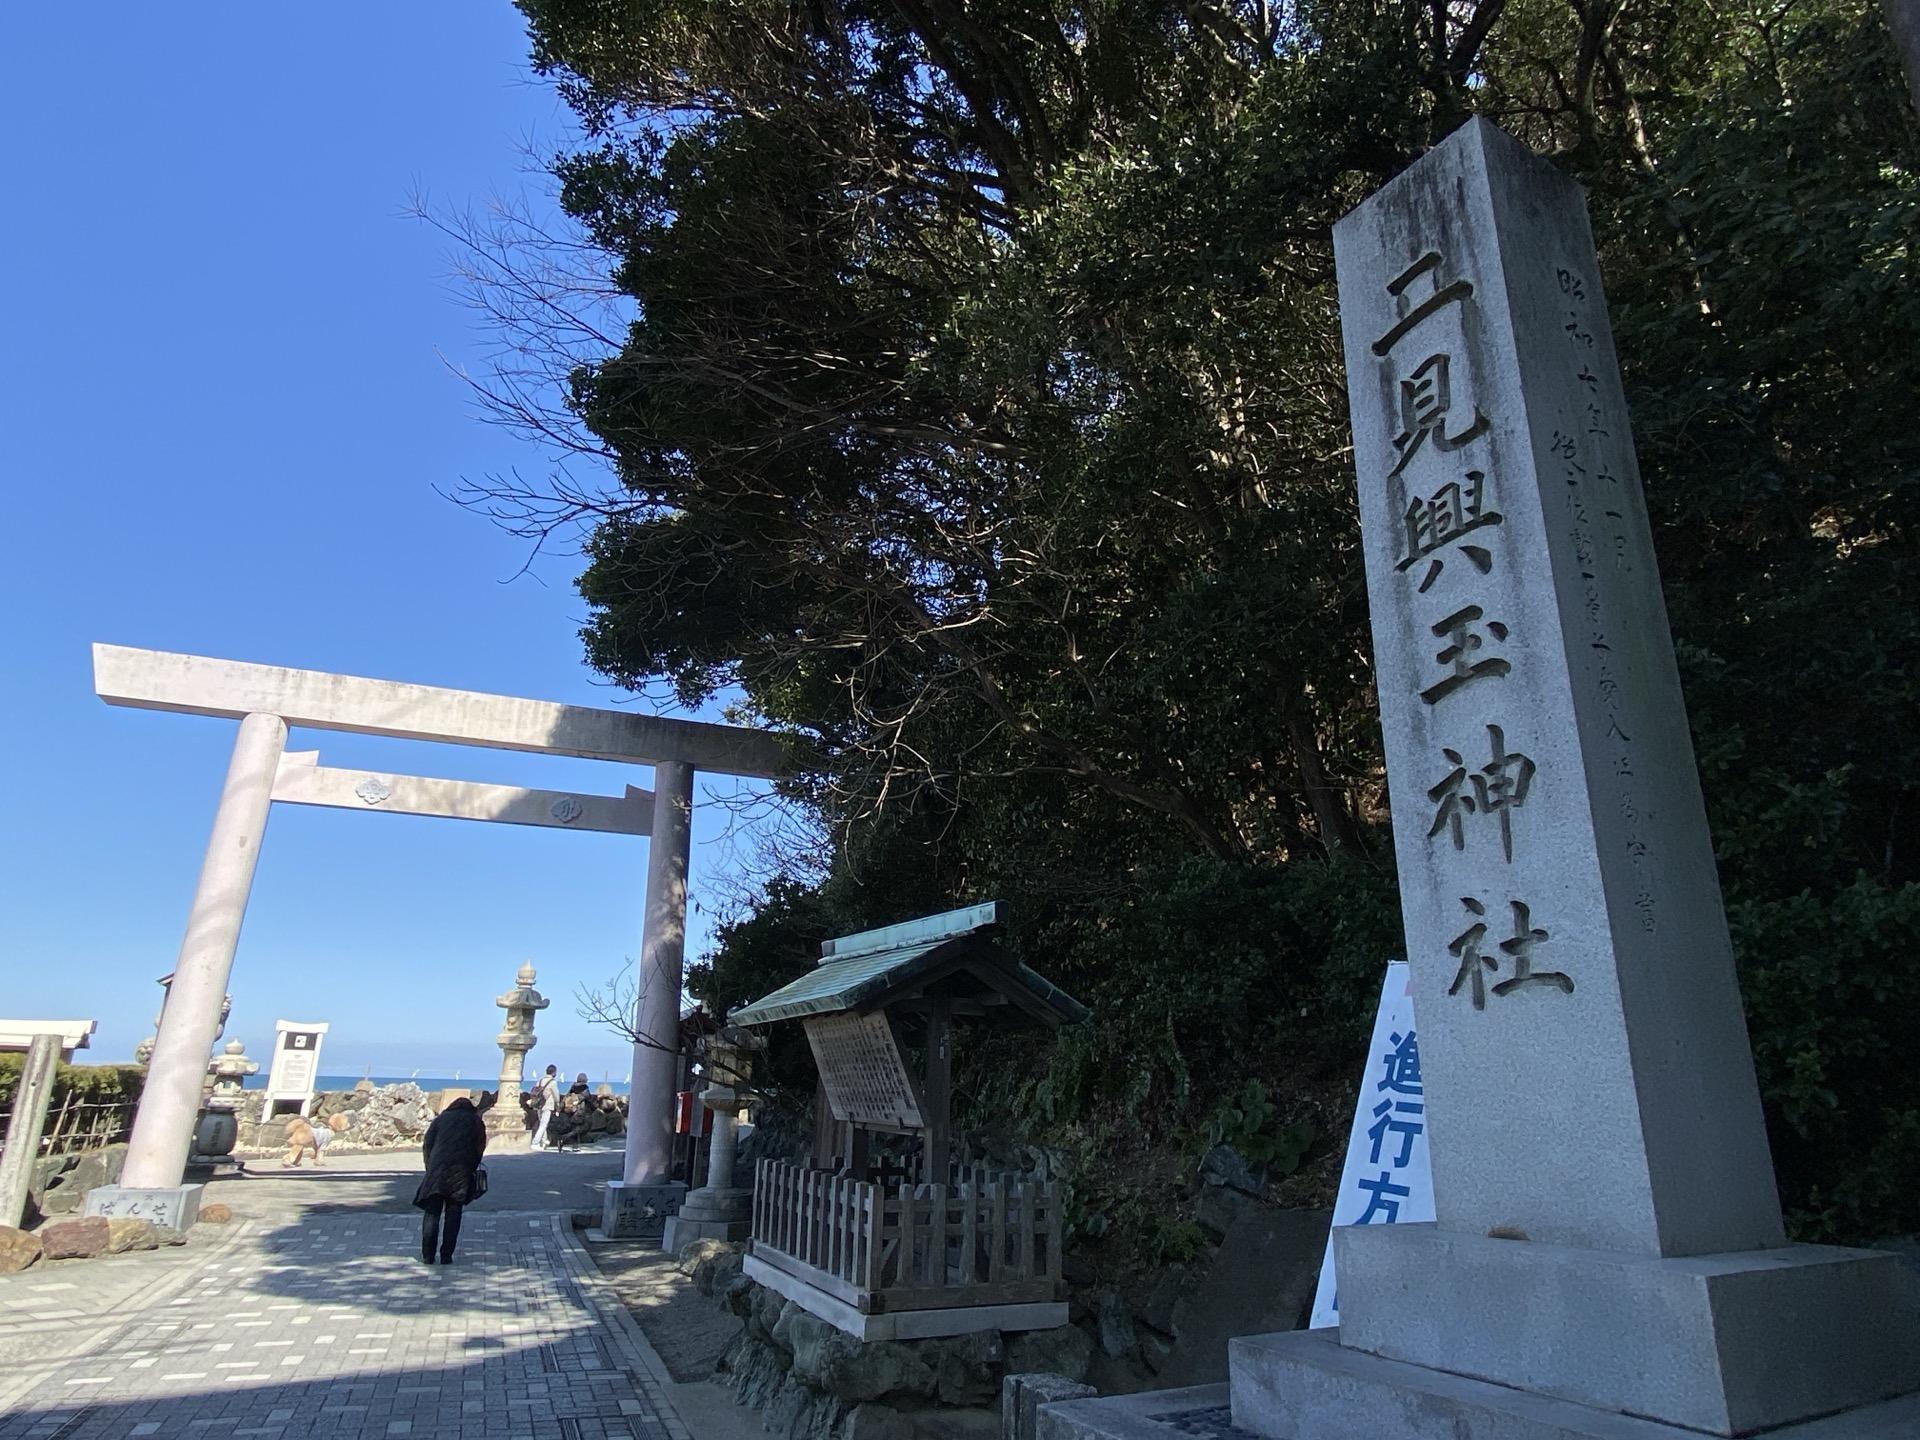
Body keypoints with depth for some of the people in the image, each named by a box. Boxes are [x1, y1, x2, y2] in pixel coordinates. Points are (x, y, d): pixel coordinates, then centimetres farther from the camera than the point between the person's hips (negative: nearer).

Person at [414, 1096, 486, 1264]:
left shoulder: (440, 1118, 15)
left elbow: (427, 1146, 9)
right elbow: (479, 1149, 11)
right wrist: (470, 1171, 18)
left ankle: (428, 1255, 4)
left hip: (438, 1170, 0)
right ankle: (446, 1256, 4)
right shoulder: (476, 1122, 16)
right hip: (461, 1173, 0)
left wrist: (430, 1170, 15)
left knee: (432, 1213, 8)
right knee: (453, 1215, 7)